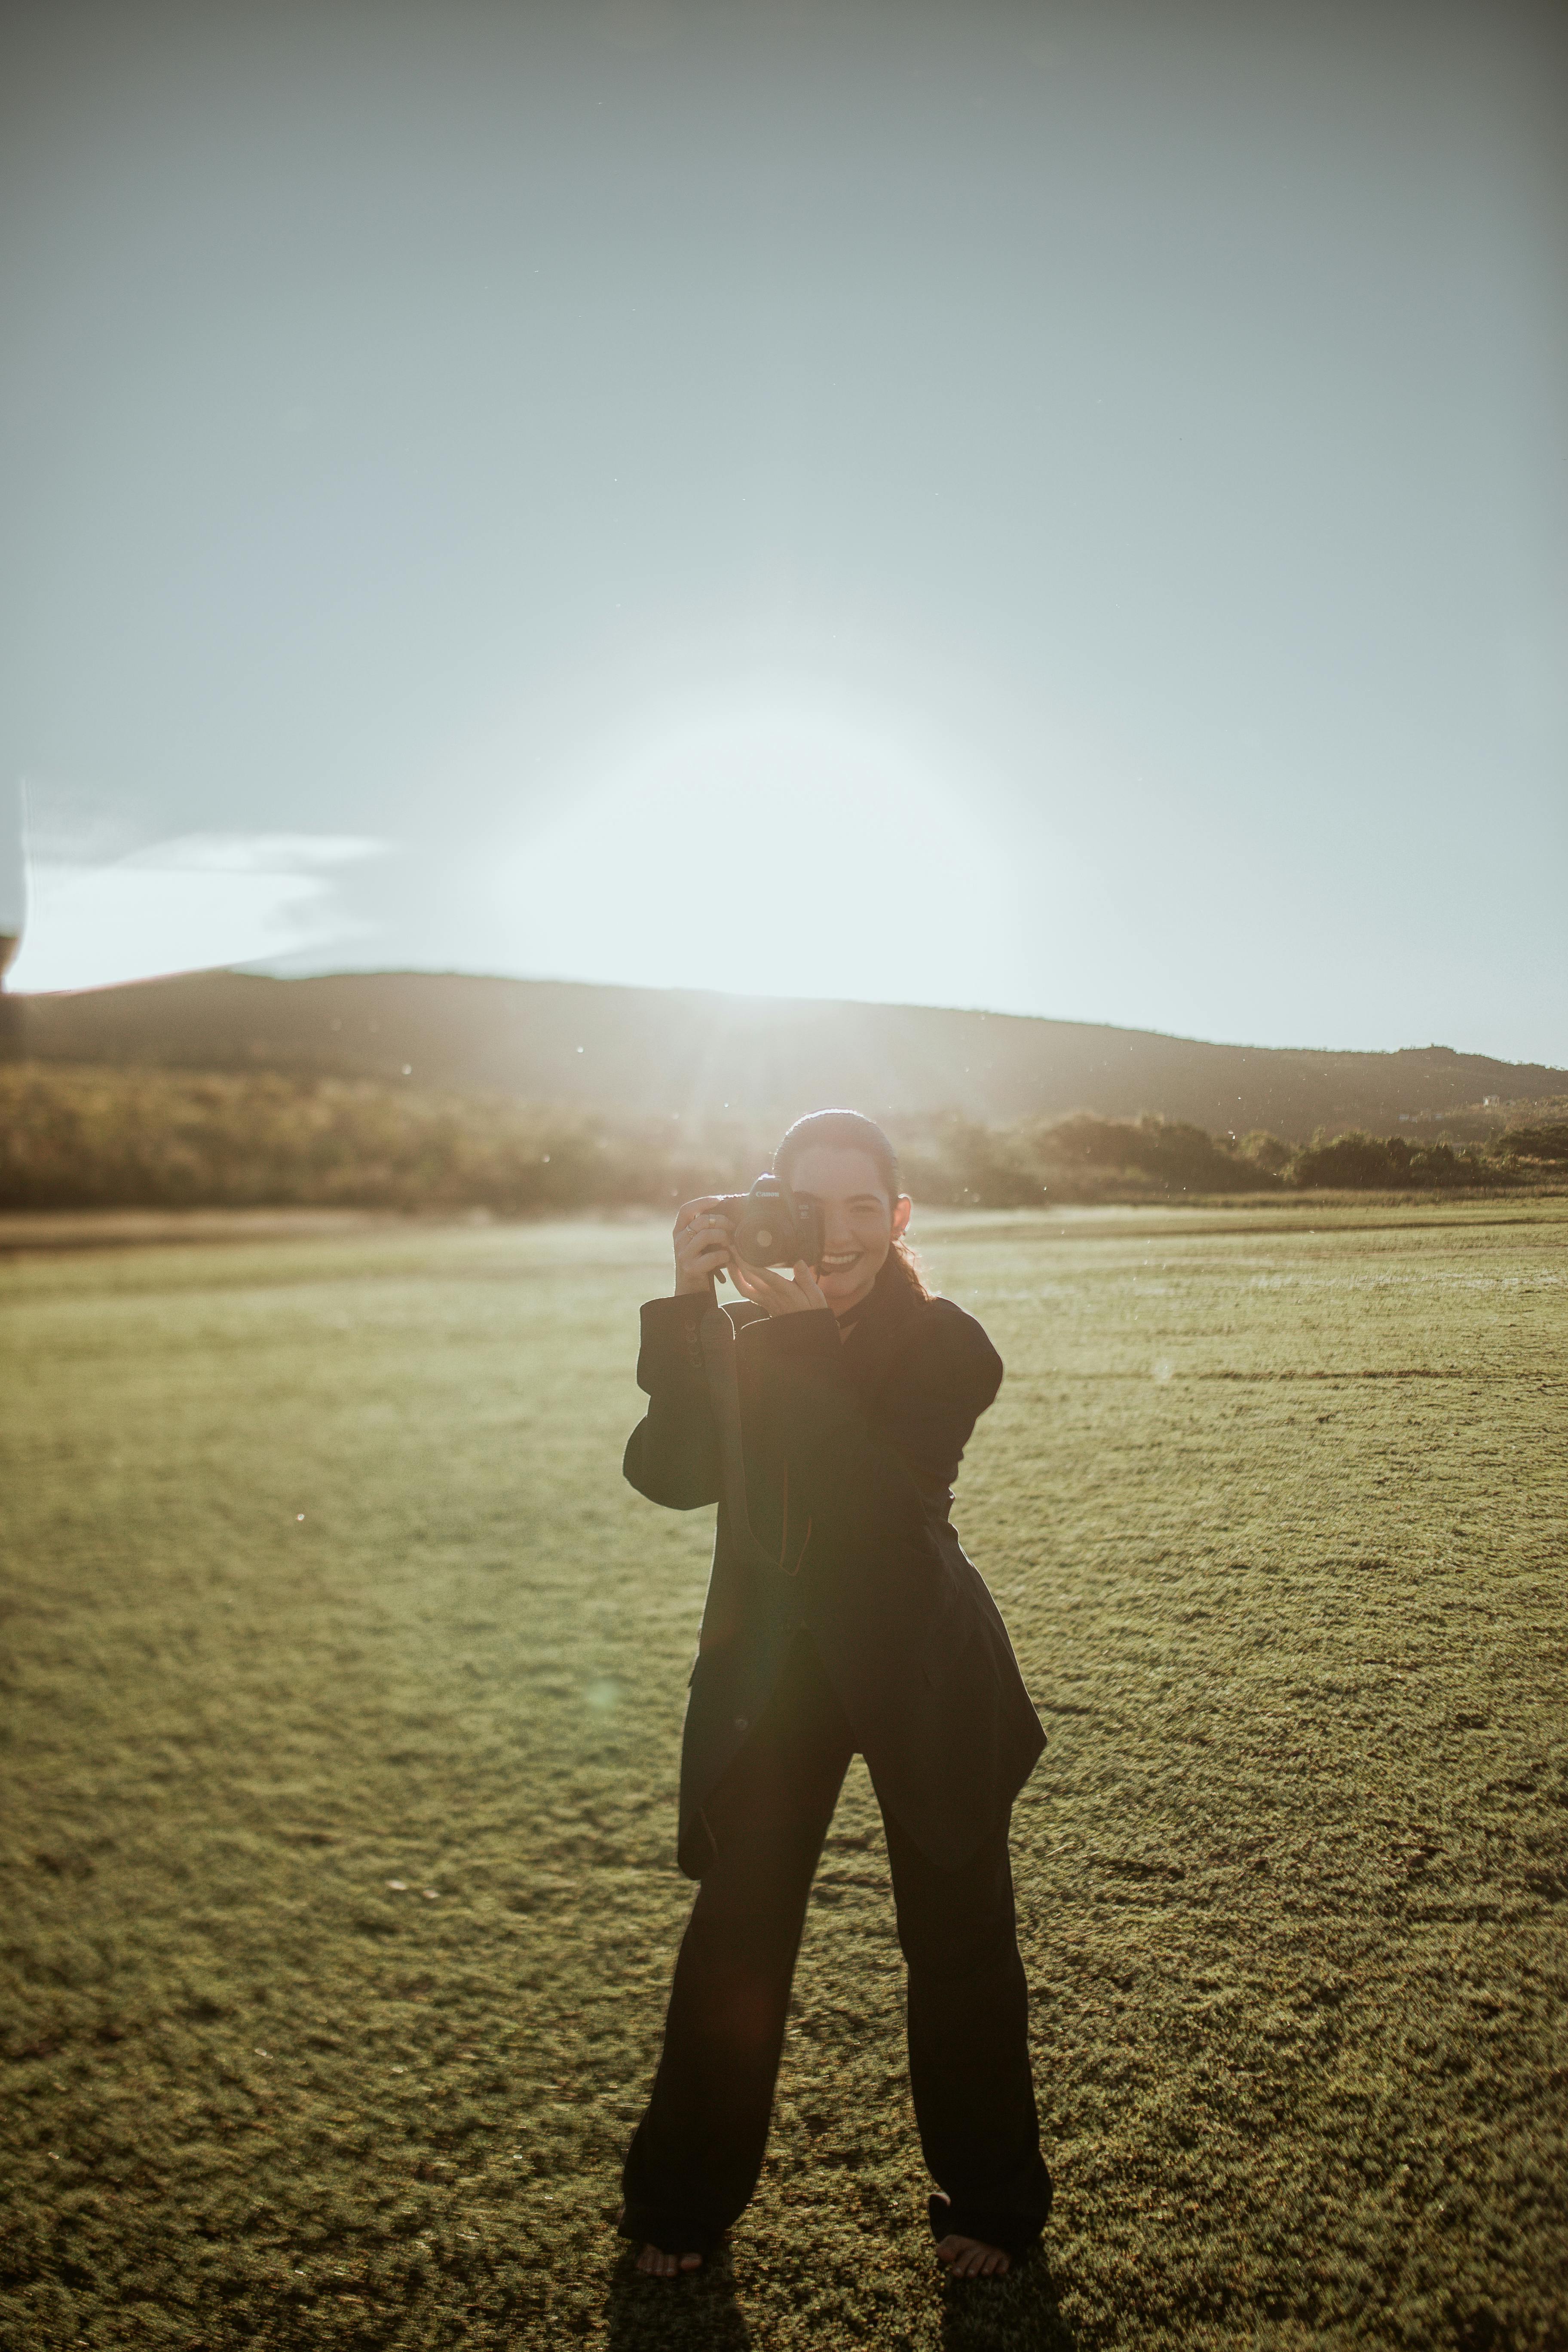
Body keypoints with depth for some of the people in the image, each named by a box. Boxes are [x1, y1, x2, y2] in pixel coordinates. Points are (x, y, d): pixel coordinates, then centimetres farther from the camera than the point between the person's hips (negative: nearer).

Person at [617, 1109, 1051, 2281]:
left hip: (920, 1669, -1)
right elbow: (670, 1474, -17)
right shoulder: (737, 1335, -1)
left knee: (959, 1940, 12)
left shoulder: (945, 1342, -8)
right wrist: (687, 1304, -26)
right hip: (772, 1667, 2)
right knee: (733, 1940, 9)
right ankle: (683, 2205, 31)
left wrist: (805, 1324, -30)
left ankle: (990, 2206, 35)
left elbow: (888, 1481, -25)